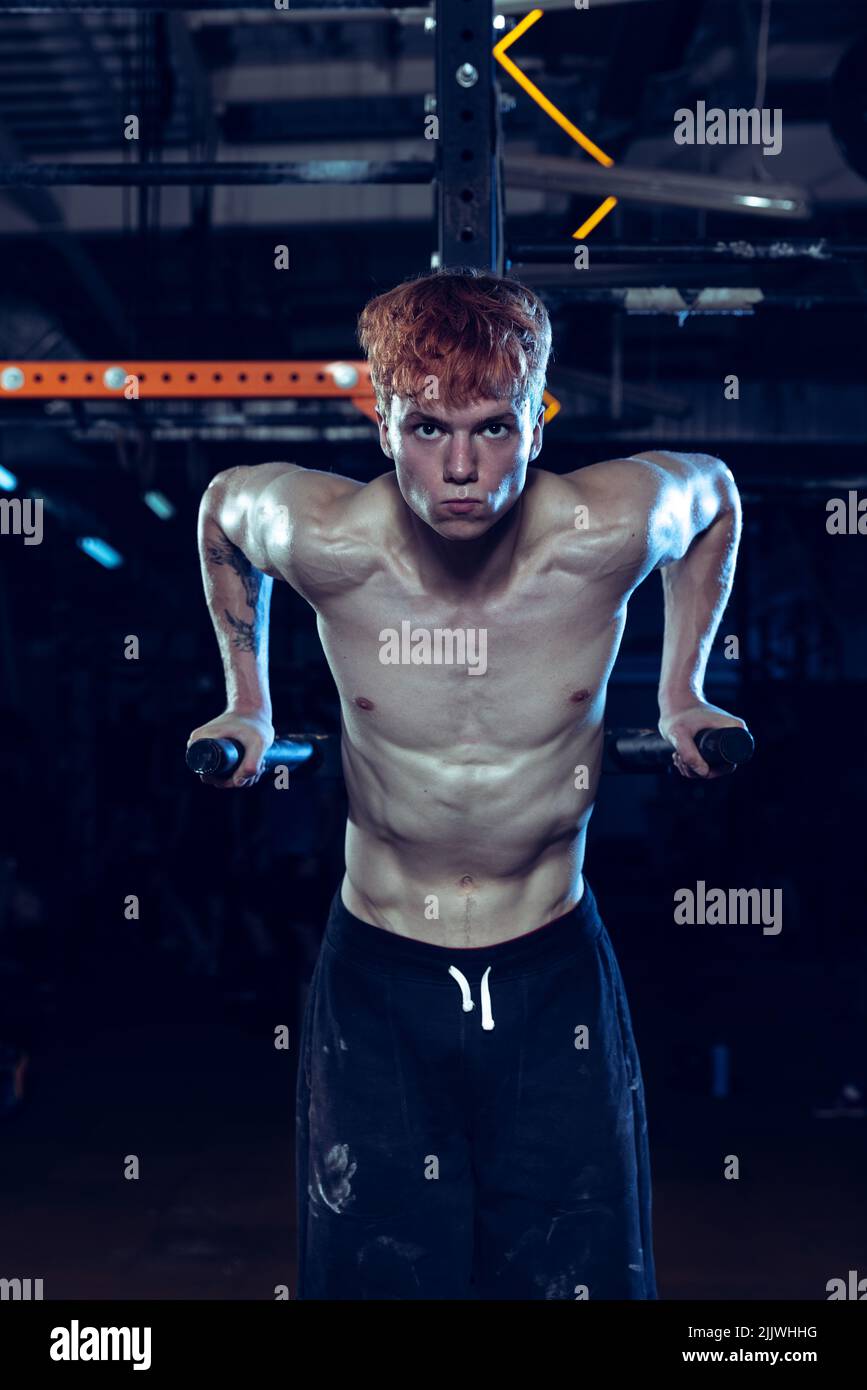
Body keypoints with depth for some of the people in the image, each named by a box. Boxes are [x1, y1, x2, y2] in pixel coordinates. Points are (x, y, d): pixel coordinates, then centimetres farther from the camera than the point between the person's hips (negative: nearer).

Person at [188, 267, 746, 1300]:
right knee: (376, 1265, 11)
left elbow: (713, 492, 6)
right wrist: (246, 702, 12)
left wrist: (682, 688, 10)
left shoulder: (609, 529, -18)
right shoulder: (325, 540, -17)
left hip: (555, 973, 0)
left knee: (577, 1266, 11)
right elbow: (222, 508, 7)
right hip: (377, 976, 0)